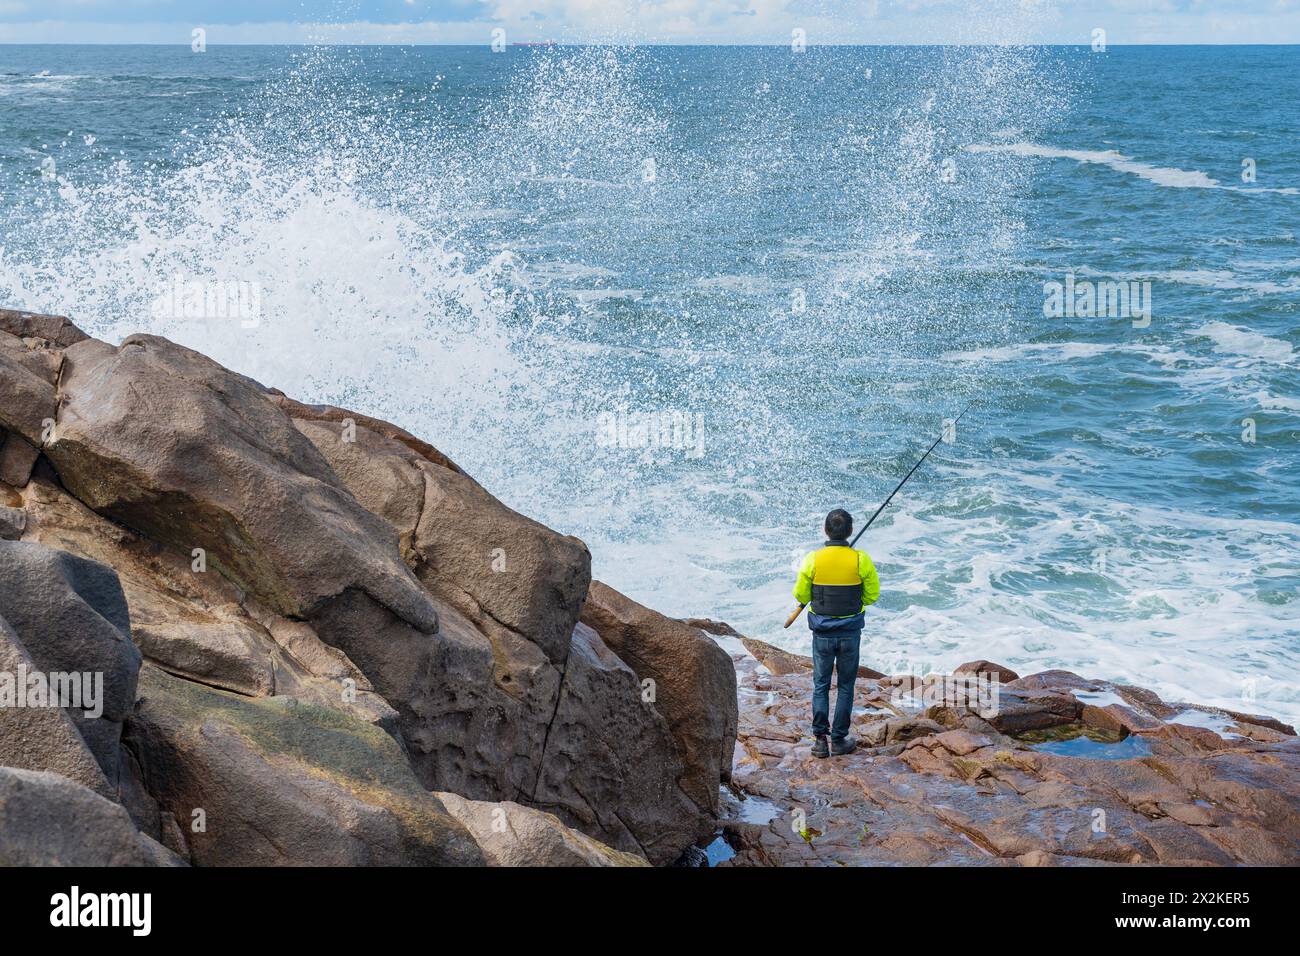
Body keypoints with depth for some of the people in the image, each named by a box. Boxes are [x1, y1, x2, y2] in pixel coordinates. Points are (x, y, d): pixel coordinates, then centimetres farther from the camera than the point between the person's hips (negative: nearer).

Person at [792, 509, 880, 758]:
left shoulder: (813, 560, -11)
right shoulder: (861, 560, -12)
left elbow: (801, 595, -3)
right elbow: (872, 595, -3)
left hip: (822, 633, 0)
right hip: (850, 633, 0)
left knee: (821, 686, 13)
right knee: (845, 686, 12)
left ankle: (820, 739, 11)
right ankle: (839, 740, 16)